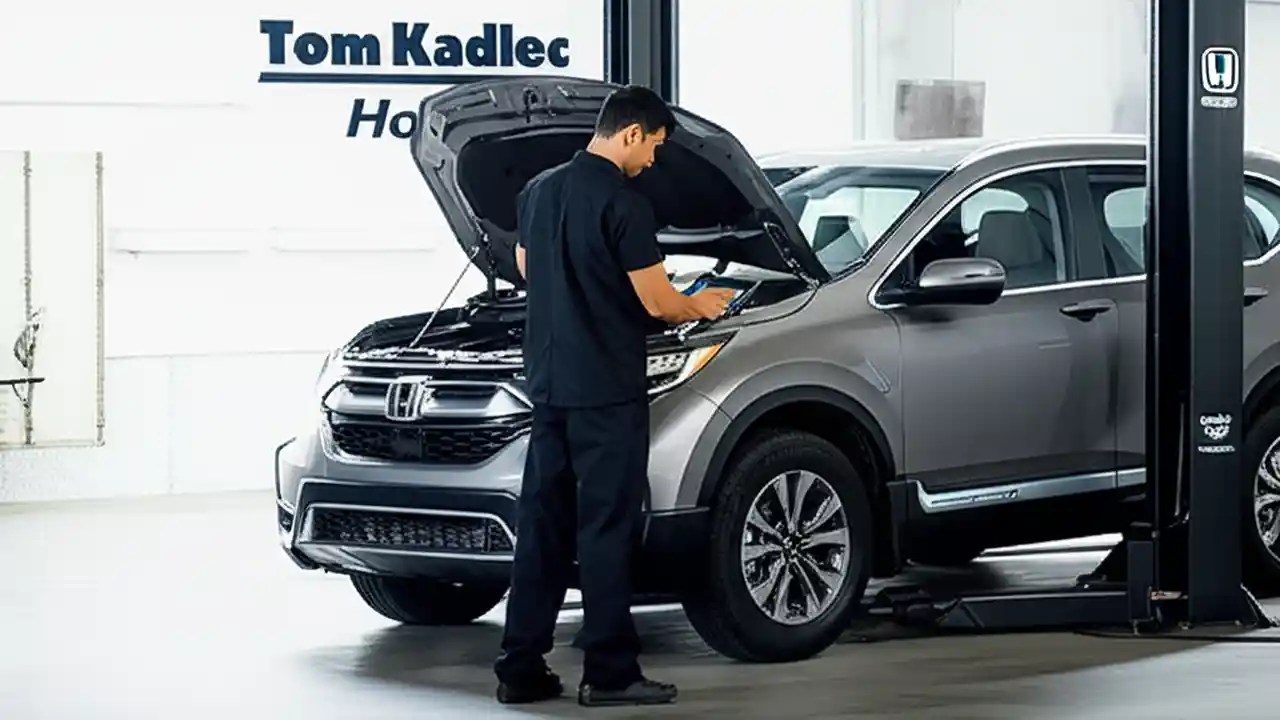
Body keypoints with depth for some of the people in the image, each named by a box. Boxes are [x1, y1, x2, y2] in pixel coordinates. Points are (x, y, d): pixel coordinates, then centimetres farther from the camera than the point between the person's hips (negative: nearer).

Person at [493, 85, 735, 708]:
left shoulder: (538, 191, 9)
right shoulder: (623, 204, -15)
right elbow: (657, 303, -13)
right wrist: (699, 306, 8)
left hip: (547, 382, 8)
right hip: (606, 390, -8)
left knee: (541, 524, 10)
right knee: (605, 529, -2)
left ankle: (520, 668, 11)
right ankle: (609, 673, 1)